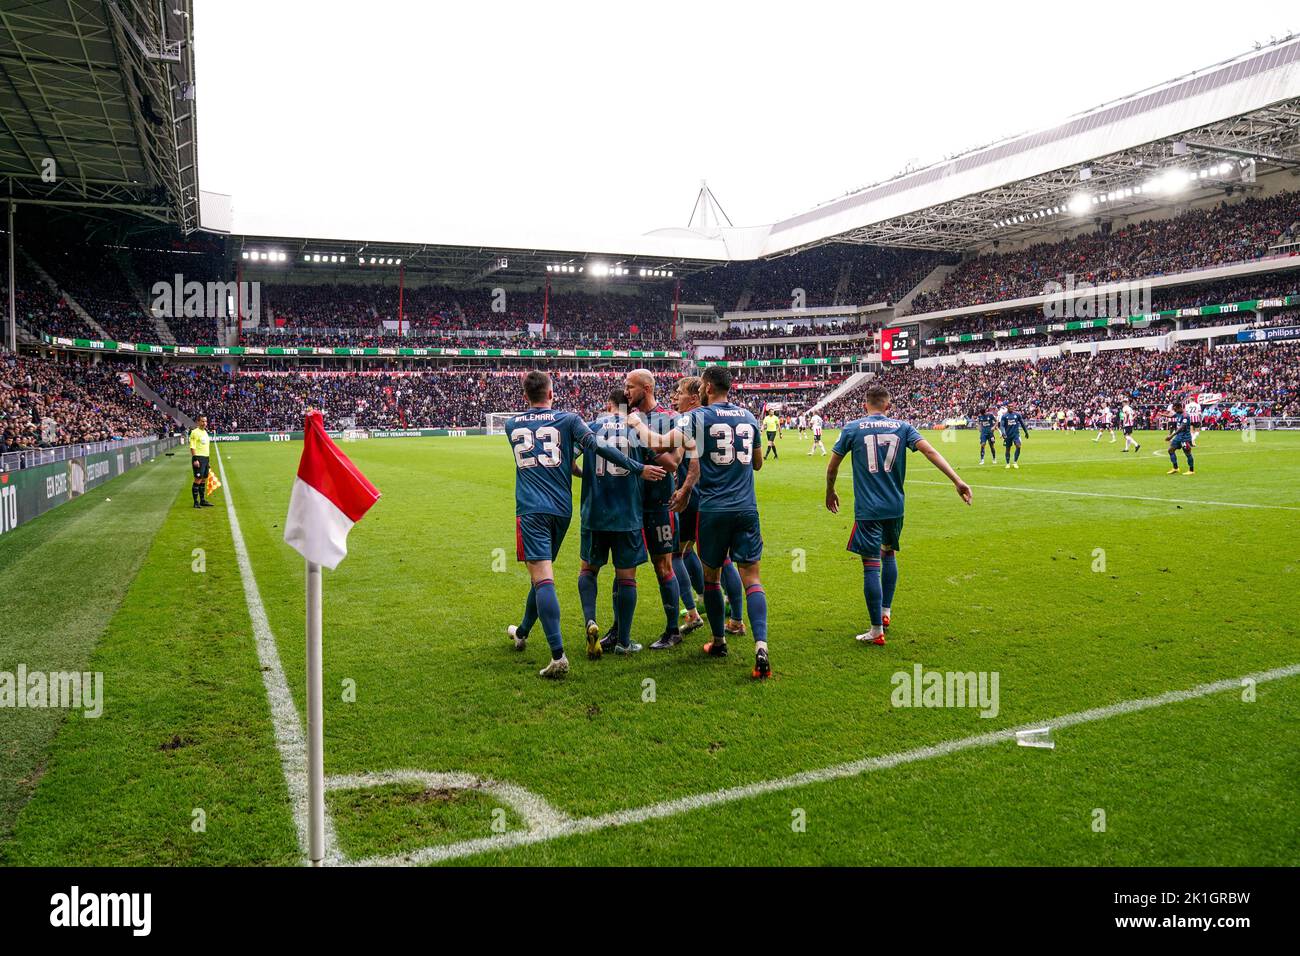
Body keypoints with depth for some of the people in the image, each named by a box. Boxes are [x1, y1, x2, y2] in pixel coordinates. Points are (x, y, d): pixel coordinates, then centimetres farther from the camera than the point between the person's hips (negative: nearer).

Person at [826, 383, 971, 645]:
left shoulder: (853, 428, 0)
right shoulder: (902, 427, 5)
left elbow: (832, 466, 5)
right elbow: (930, 451, -6)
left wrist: (830, 492, 22)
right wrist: (957, 480, -9)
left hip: (867, 508, -4)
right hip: (895, 506, 4)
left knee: (871, 565, -2)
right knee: (889, 554, 26)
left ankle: (877, 630, 1)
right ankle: (885, 612, 32)